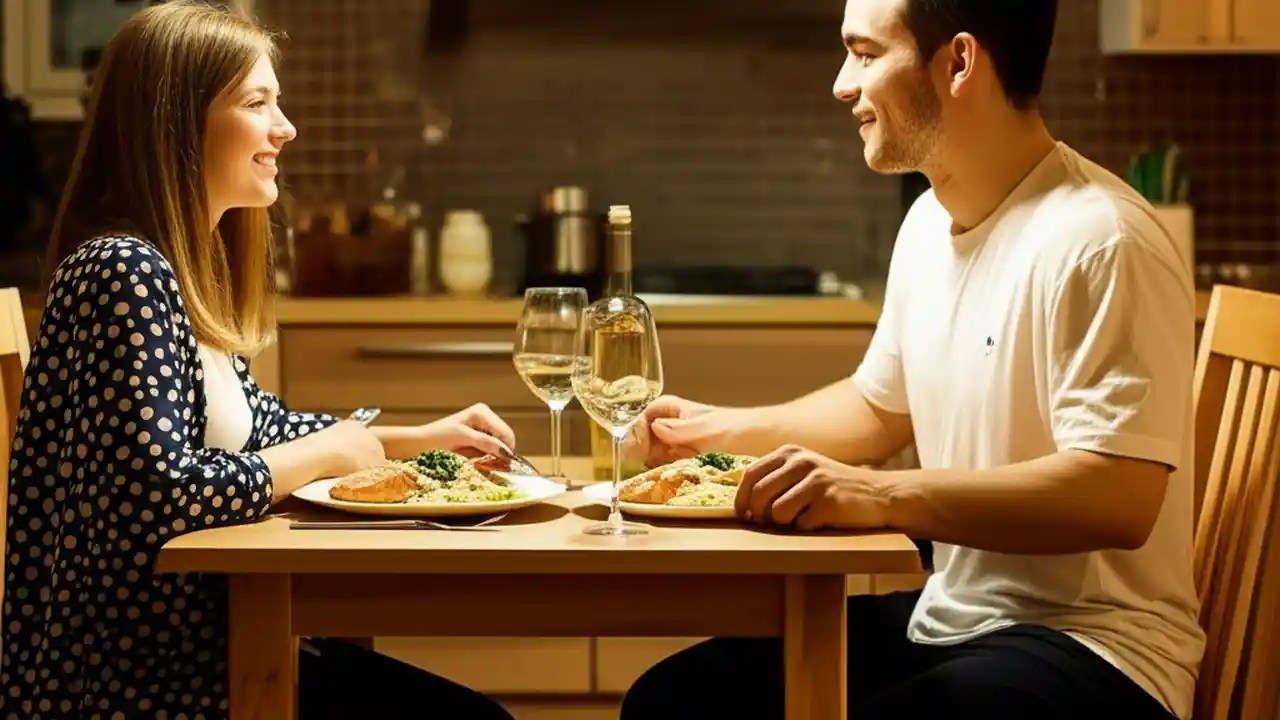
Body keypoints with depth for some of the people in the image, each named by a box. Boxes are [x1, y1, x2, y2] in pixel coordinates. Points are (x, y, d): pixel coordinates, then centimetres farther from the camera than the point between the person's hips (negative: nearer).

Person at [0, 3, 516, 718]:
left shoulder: (186, 268, 10)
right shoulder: (125, 273, -18)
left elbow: (257, 425, 25)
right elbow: (162, 492, -27)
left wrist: (417, 438, 15)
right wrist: (326, 453, -12)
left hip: (195, 644, 9)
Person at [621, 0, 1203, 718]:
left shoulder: (1098, 243, -20)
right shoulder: (930, 221, 11)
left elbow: (1117, 501, -28)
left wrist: (882, 496, -34)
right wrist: (725, 430, 14)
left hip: (1088, 645, -9)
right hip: (949, 617, 9)